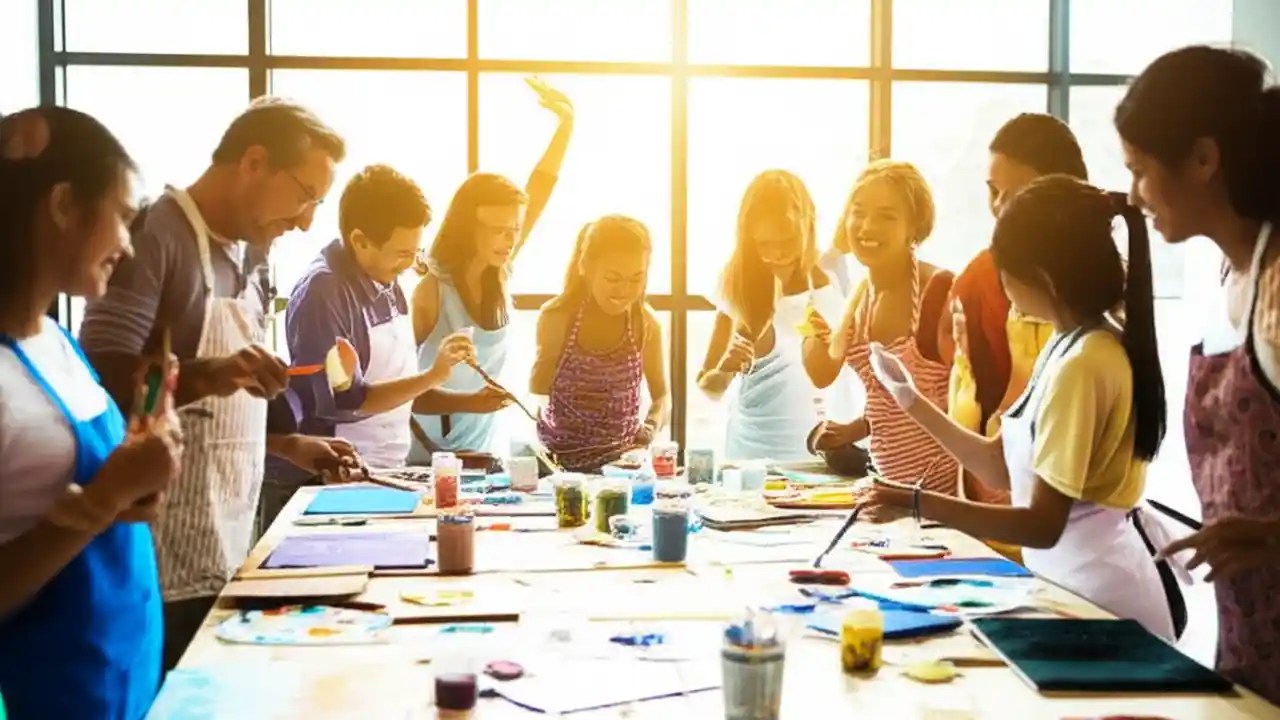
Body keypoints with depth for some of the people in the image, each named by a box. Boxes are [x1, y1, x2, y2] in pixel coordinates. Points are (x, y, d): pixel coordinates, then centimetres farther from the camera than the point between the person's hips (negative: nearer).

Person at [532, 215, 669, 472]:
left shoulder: (646, 323, -5)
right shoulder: (557, 318, -10)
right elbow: (537, 394, -1)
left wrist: (652, 426, -13)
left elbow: (661, 395, 6)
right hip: (559, 456, -1)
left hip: (623, 456, 1)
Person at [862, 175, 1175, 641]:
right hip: (1078, 578, 8)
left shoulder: (1081, 363, -22)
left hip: (1097, 594, -8)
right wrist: (912, 402, 9)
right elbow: (1002, 467, 10)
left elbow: (1042, 525, -24)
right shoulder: (1072, 345, 6)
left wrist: (918, 503, -29)